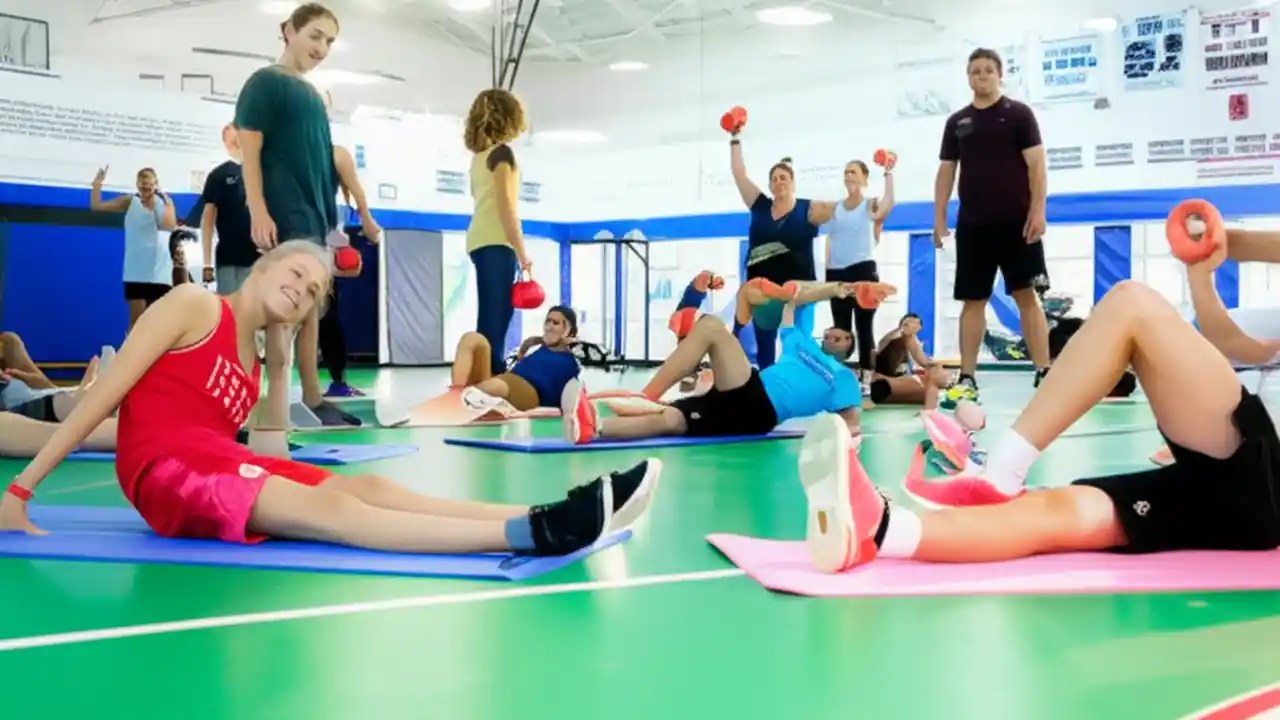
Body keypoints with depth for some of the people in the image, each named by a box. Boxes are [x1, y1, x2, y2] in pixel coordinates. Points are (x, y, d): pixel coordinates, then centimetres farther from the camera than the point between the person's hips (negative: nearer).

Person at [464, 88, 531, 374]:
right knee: (496, 319, -12)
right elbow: (506, 207, -13)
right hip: (496, 243, -9)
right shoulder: (501, 152, -7)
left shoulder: (479, 155, 17)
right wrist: (522, 252, -12)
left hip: (479, 241, 9)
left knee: (489, 319, 8)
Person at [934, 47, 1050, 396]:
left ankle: (1043, 372, -5)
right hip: (972, 224, 3)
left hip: (1017, 221, -3)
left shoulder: (1019, 114, 2)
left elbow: (1036, 165, -4)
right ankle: (967, 376, 8)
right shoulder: (957, 122, 12)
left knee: (1027, 295, -6)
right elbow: (946, 170, 13)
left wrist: (1037, 211, -14)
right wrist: (939, 217, 5)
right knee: (973, 300, 5)